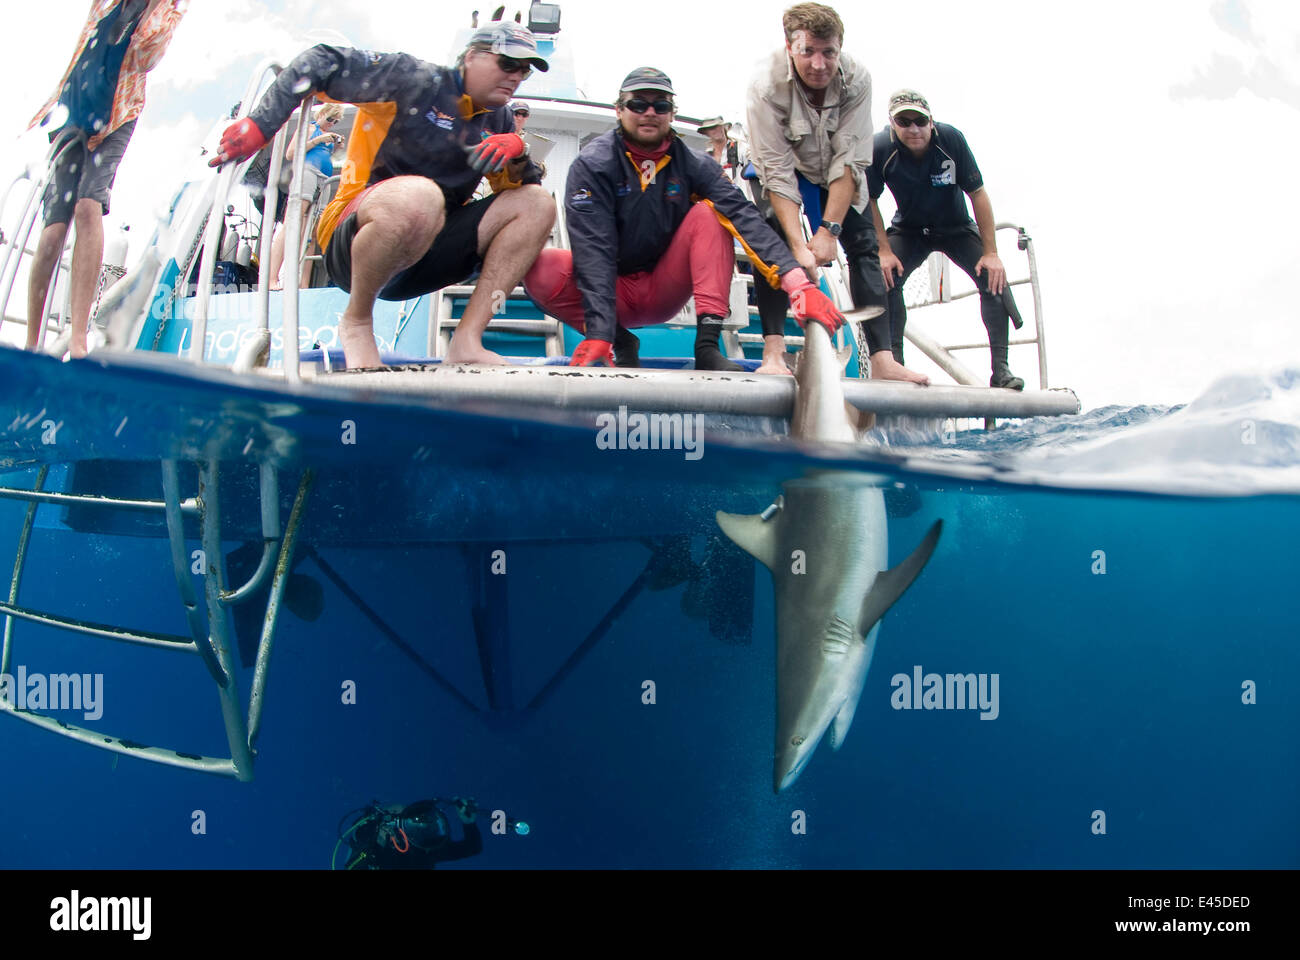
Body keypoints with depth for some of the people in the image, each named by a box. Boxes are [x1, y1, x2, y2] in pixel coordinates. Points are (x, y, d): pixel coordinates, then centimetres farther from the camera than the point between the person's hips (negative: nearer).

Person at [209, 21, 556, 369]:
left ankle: (466, 344, -16)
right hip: (352, 248, -7)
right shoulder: (418, 82, -6)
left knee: (538, 204, -7)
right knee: (417, 196, -40)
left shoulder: (498, 120, 15)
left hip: (429, 251, 7)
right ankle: (356, 321, -15)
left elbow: (525, 187, 9)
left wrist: (516, 152, -13)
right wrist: (260, 124, -15)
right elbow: (322, 62, -8)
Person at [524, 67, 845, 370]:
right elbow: (593, 250, -25)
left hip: (663, 293, 3)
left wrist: (797, 282, -37)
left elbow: (744, 217, -20)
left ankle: (707, 346, -26)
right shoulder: (593, 165, -13)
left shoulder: (693, 165, -5)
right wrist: (598, 337, -38)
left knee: (708, 213, -19)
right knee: (539, 270, -31)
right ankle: (620, 342, -12)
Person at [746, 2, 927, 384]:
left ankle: (882, 359, -15)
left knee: (863, 244, -11)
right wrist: (798, 245, -40)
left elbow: (849, 161, -26)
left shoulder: (856, 79, -28)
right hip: (785, 166, -2)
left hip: (835, 173, 2)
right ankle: (773, 352, -29)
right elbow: (777, 173, -33)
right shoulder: (767, 85, -33)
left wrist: (828, 230, -32)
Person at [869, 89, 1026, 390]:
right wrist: (883, 250, -20)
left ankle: (1000, 368, -14)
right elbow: (869, 201, -12)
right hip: (908, 229, 0)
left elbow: (978, 194, -19)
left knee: (994, 278, -18)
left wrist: (991, 253, -20)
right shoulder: (880, 148, -25)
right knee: (886, 275, -26)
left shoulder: (951, 139, -26)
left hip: (956, 228, 0)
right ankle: (894, 361, -16)